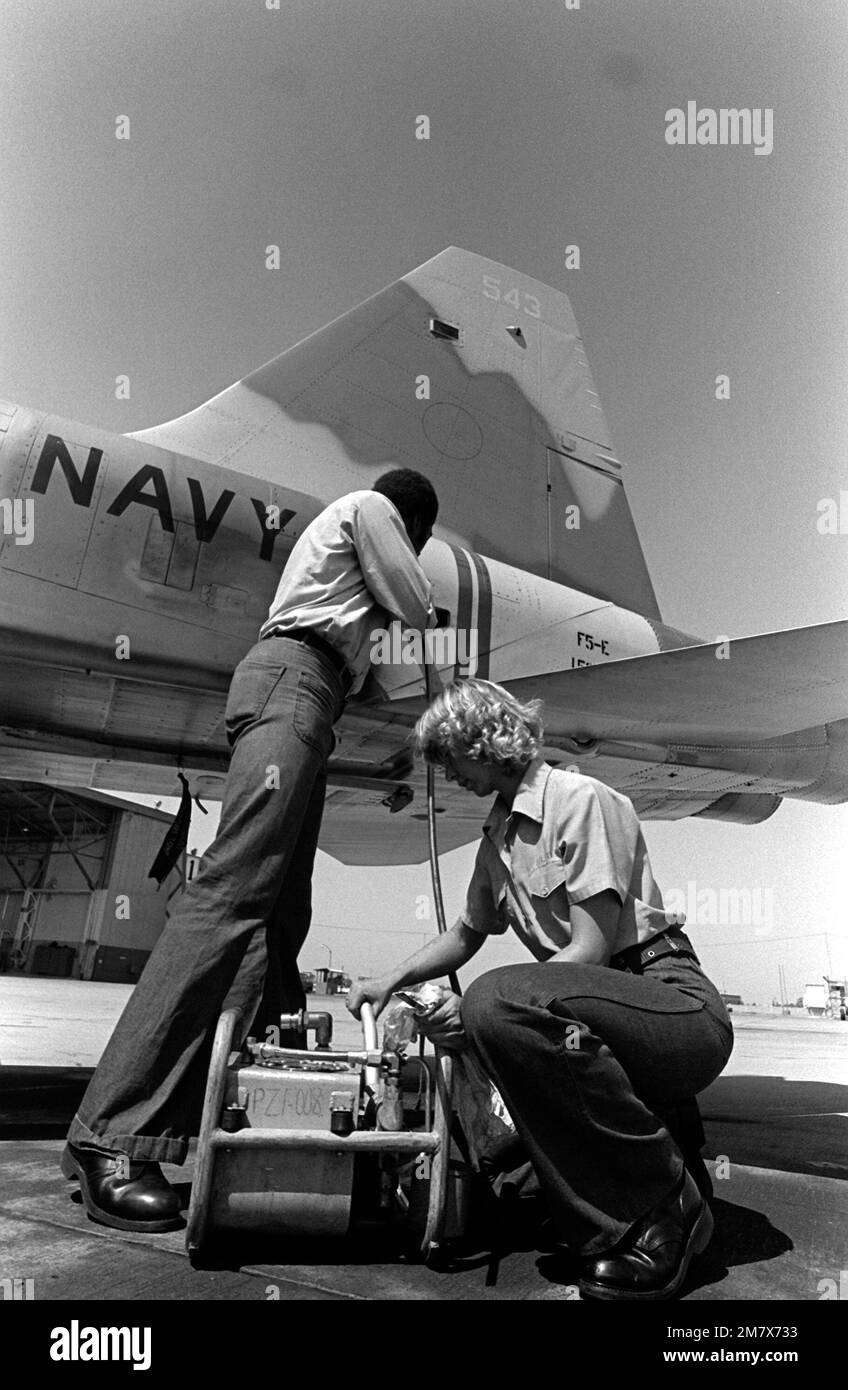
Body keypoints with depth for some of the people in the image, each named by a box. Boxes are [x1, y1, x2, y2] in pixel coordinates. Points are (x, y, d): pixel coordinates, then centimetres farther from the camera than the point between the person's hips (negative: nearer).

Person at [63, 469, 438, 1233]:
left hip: (306, 699, 11)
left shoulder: (338, 538, 37)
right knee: (231, 892, -23)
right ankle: (111, 1137, -27)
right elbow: (418, 608, 6)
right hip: (293, 682, -11)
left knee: (283, 917, 1)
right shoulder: (369, 506, 11)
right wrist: (421, 609, 26)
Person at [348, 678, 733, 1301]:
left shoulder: (582, 800, -12)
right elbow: (467, 934, 27)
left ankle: (666, 1208, -15)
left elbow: (589, 952, -18)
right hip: (602, 1008, 9)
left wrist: (475, 1012, -19)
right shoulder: (498, 833, 14)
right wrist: (391, 980, 14)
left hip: (675, 998, -9)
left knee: (501, 1000, -31)